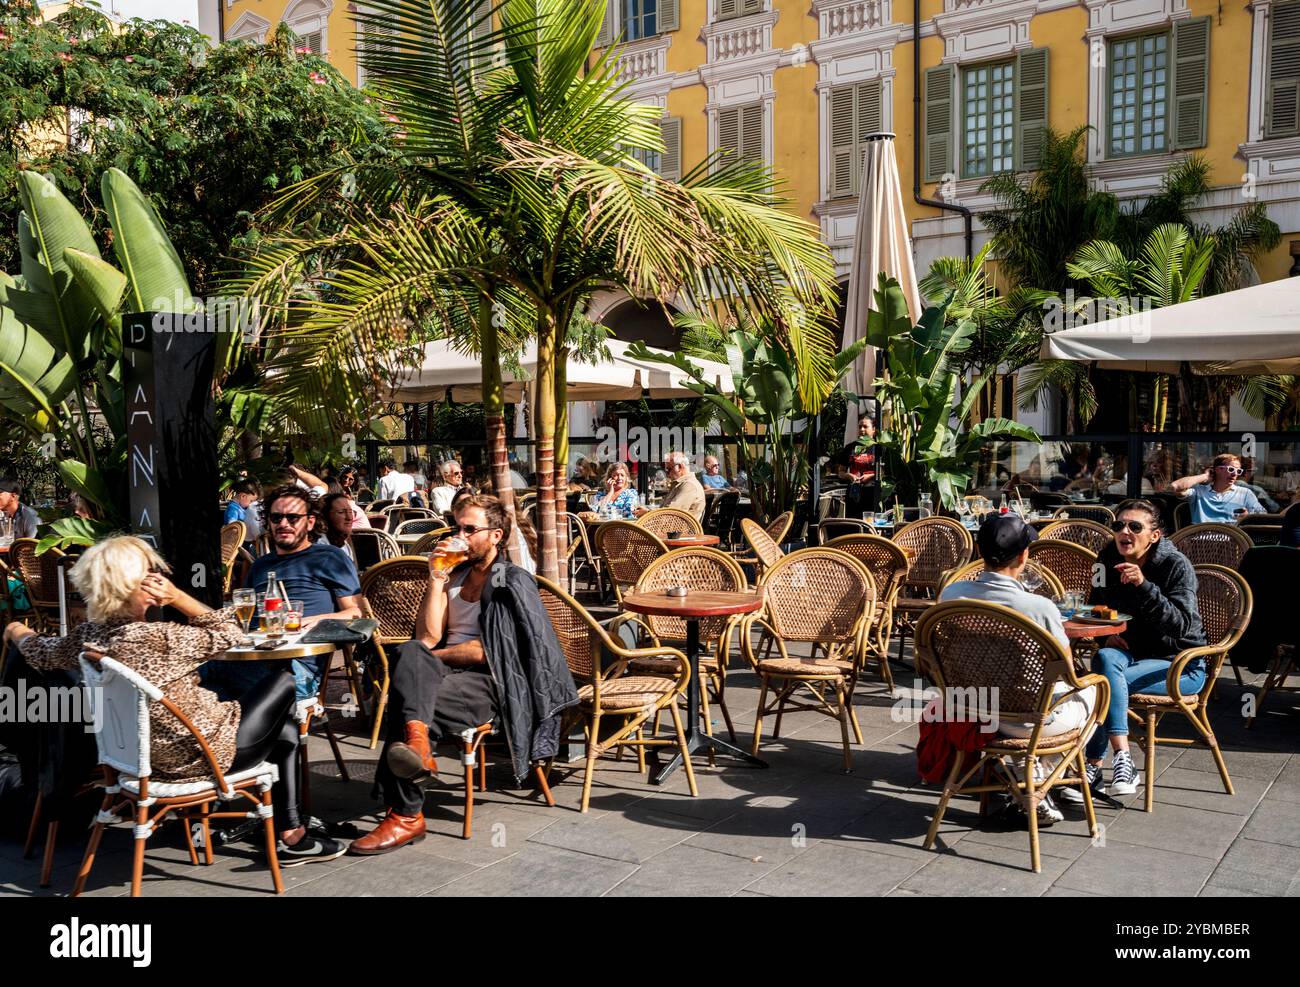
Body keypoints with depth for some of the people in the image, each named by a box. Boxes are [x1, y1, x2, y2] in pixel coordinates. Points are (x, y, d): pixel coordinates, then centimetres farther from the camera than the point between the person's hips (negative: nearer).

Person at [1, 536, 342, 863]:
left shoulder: (87, 636, -6)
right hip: (206, 755, -8)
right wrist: (178, 597, -18)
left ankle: (291, 833, 32)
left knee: (282, 727, 25)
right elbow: (229, 633, -16)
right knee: (284, 682, 16)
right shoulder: (158, 637, -29)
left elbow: (40, 653, 16)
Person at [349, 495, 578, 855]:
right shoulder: (454, 576, 25)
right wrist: (436, 580, 5)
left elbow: (487, 650, -6)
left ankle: (406, 816, -33)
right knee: (411, 651, -32)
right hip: (446, 674, 5)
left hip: (489, 683, -5)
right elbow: (427, 636, 11)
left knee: (404, 695, -32)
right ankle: (415, 741, -58)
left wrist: (429, 658, -1)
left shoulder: (513, 583, 5)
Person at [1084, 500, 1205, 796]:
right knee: (1105, 658, -32)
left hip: (1180, 666, -5)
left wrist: (1144, 585, -36)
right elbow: (1095, 609, 16)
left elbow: (1181, 624, -27)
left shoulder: (1176, 565, -15)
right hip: (1130, 651, 5)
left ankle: (1095, 765, -23)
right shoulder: (1108, 559, 1)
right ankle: (1122, 756, -36)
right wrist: (1107, 635, -5)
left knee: (1104, 680, -30)